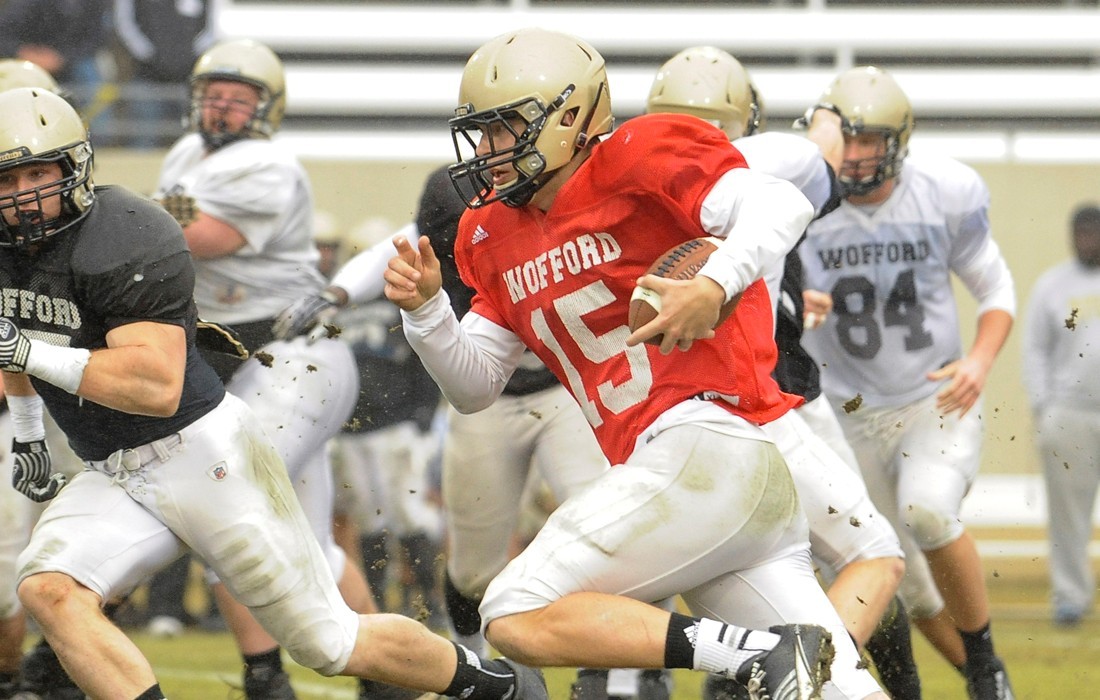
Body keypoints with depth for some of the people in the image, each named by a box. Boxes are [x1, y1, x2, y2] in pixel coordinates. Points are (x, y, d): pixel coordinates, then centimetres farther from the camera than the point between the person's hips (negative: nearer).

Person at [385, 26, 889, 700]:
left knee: (517, 619, -13)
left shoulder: (630, 163, -4)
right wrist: (425, 308, 8)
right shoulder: (498, 234, 21)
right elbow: (475, 385, 24)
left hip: (708, 445, -9)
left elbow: (781, 206, -16)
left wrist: (714, 288, -30)